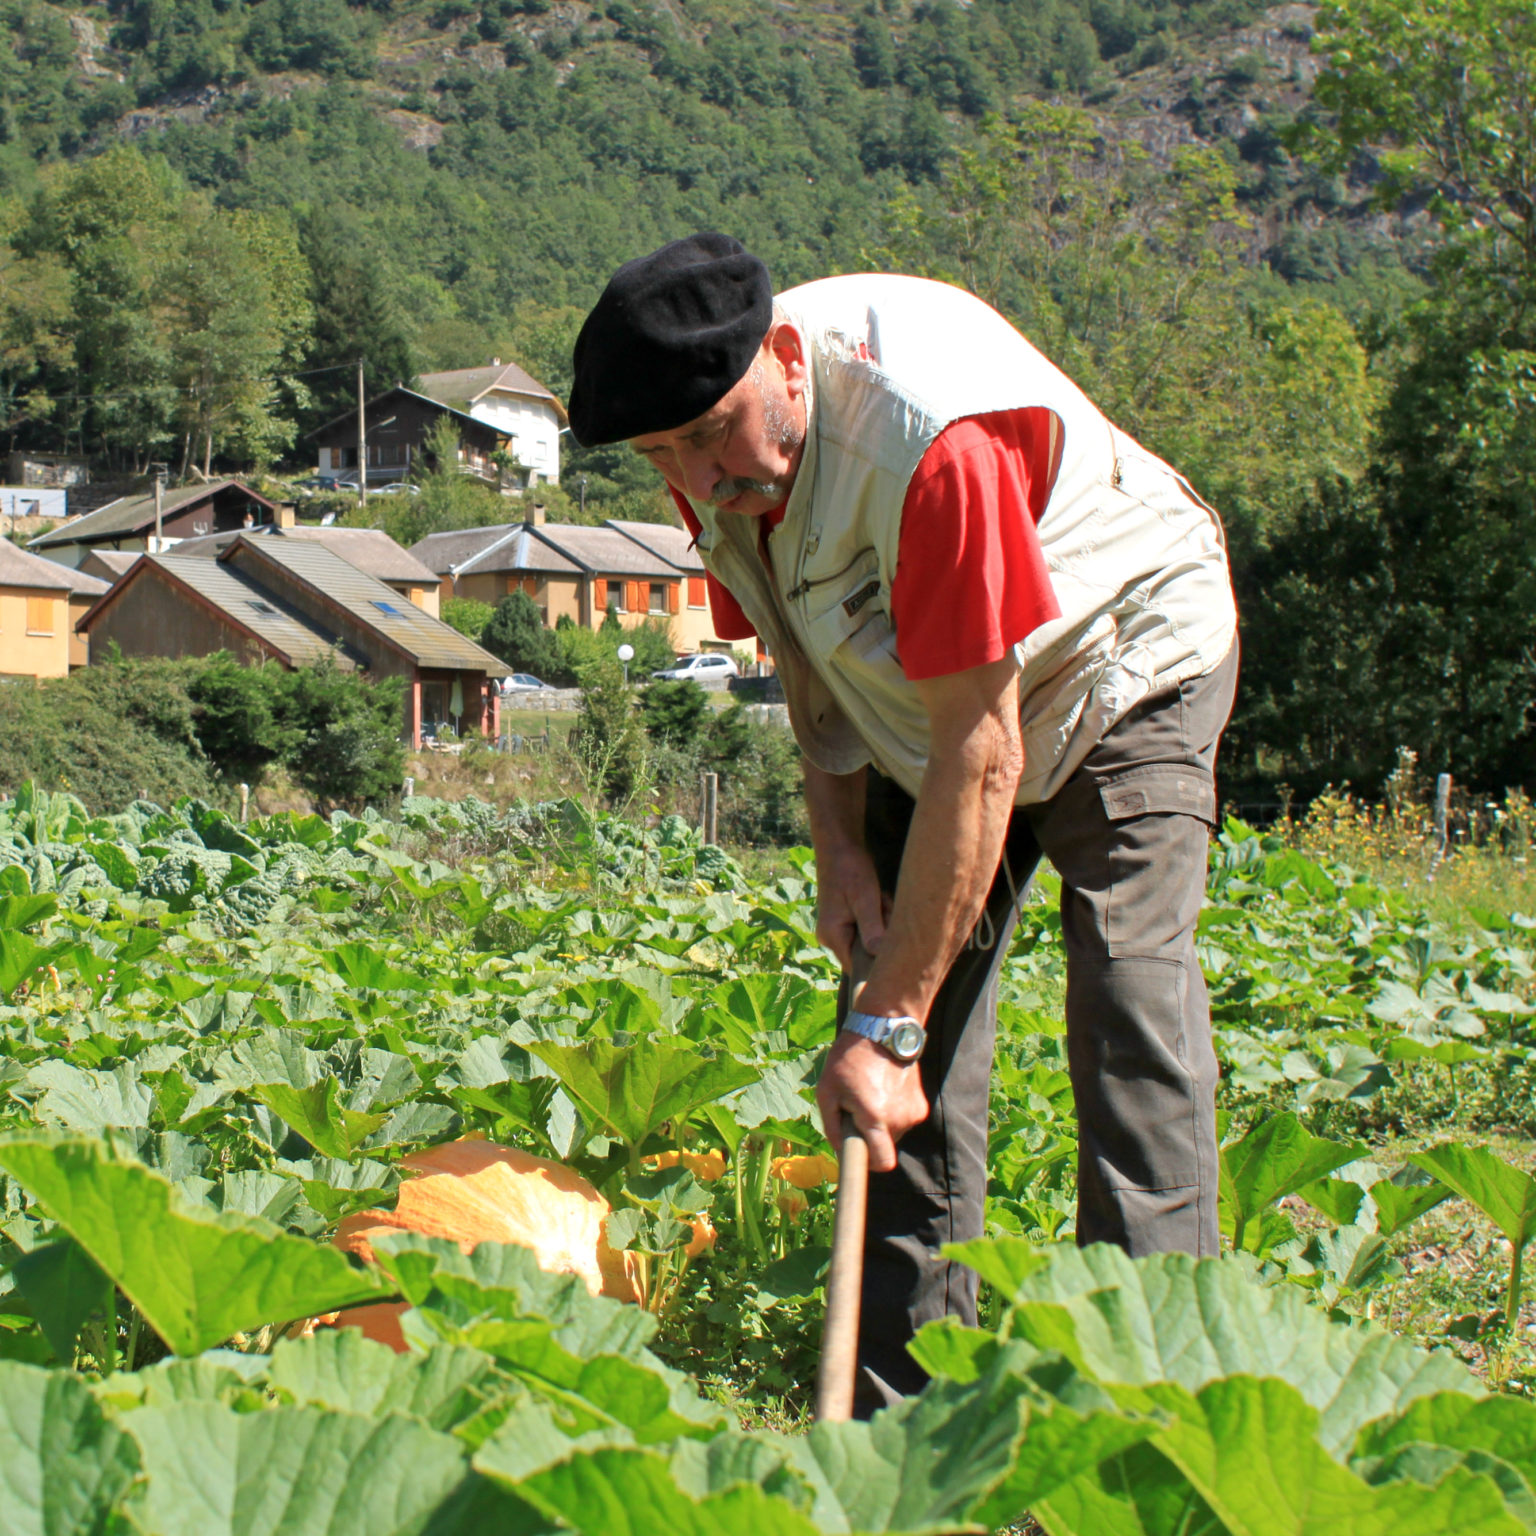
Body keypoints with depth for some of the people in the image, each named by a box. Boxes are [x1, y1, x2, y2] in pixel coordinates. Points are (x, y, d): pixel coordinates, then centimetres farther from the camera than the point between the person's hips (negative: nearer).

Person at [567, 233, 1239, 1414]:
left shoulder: (931, 440, -40)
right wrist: (840, 846, -8)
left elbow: (982, 751, -37)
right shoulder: (720, 458, -15)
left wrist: (886, 1023, -35)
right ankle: (903, 1416, 0)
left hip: (1124, 676, -6)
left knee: (1131, 997, -21)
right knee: (907, 1051, -3)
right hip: (921, 705, 6)